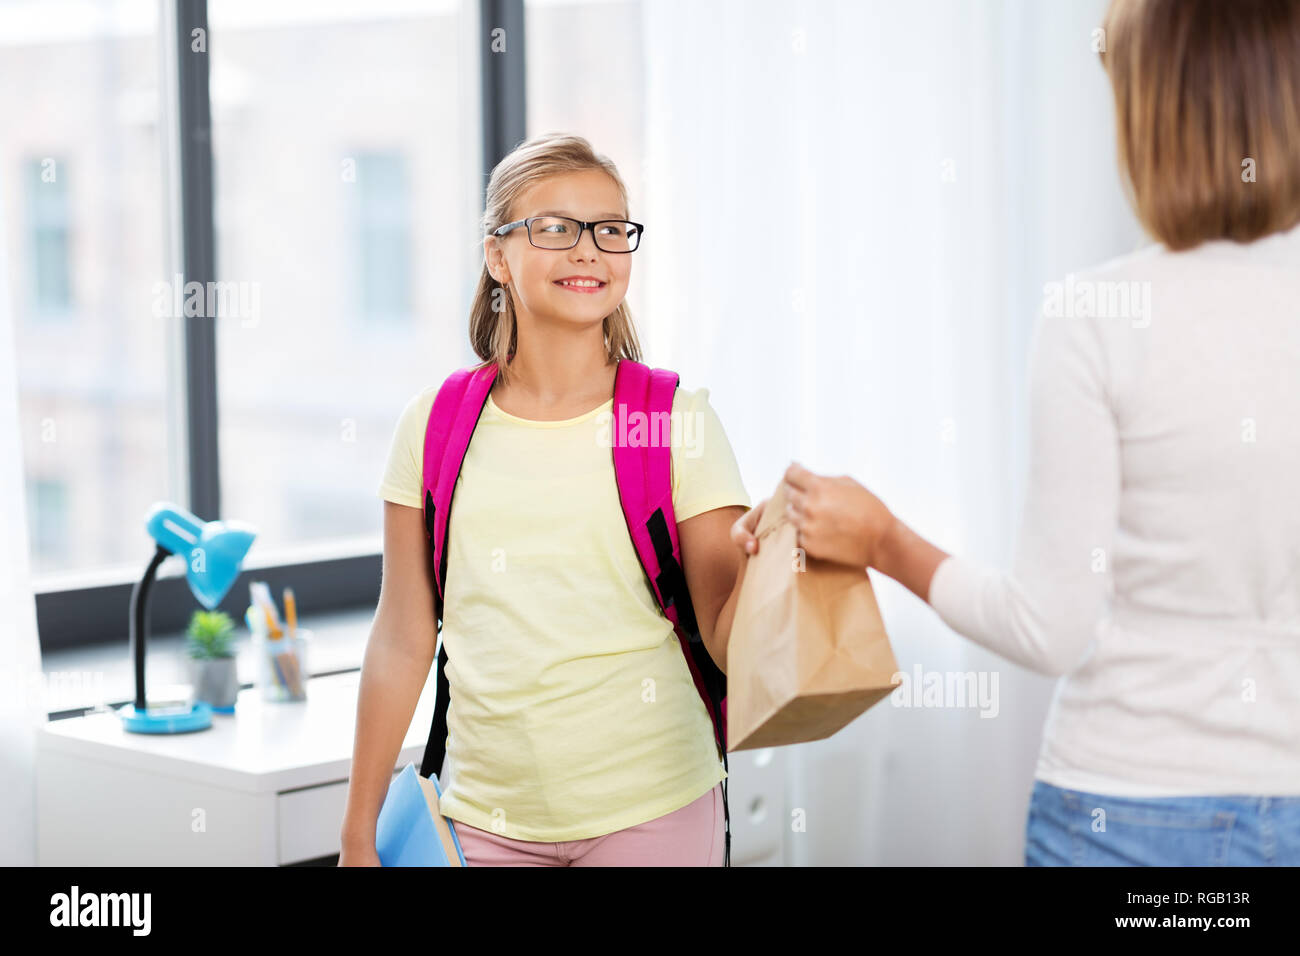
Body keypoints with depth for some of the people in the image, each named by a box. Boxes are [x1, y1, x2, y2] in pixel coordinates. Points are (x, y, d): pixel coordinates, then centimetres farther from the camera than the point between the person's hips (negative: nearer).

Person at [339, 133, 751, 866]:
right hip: (487, 816, 2)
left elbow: (726, 638, -6)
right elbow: (402, 642, 6)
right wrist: (359, 831, 8)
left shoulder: (679, 419, -4)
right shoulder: (436, 426, 1)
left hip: (649, 811, -2)